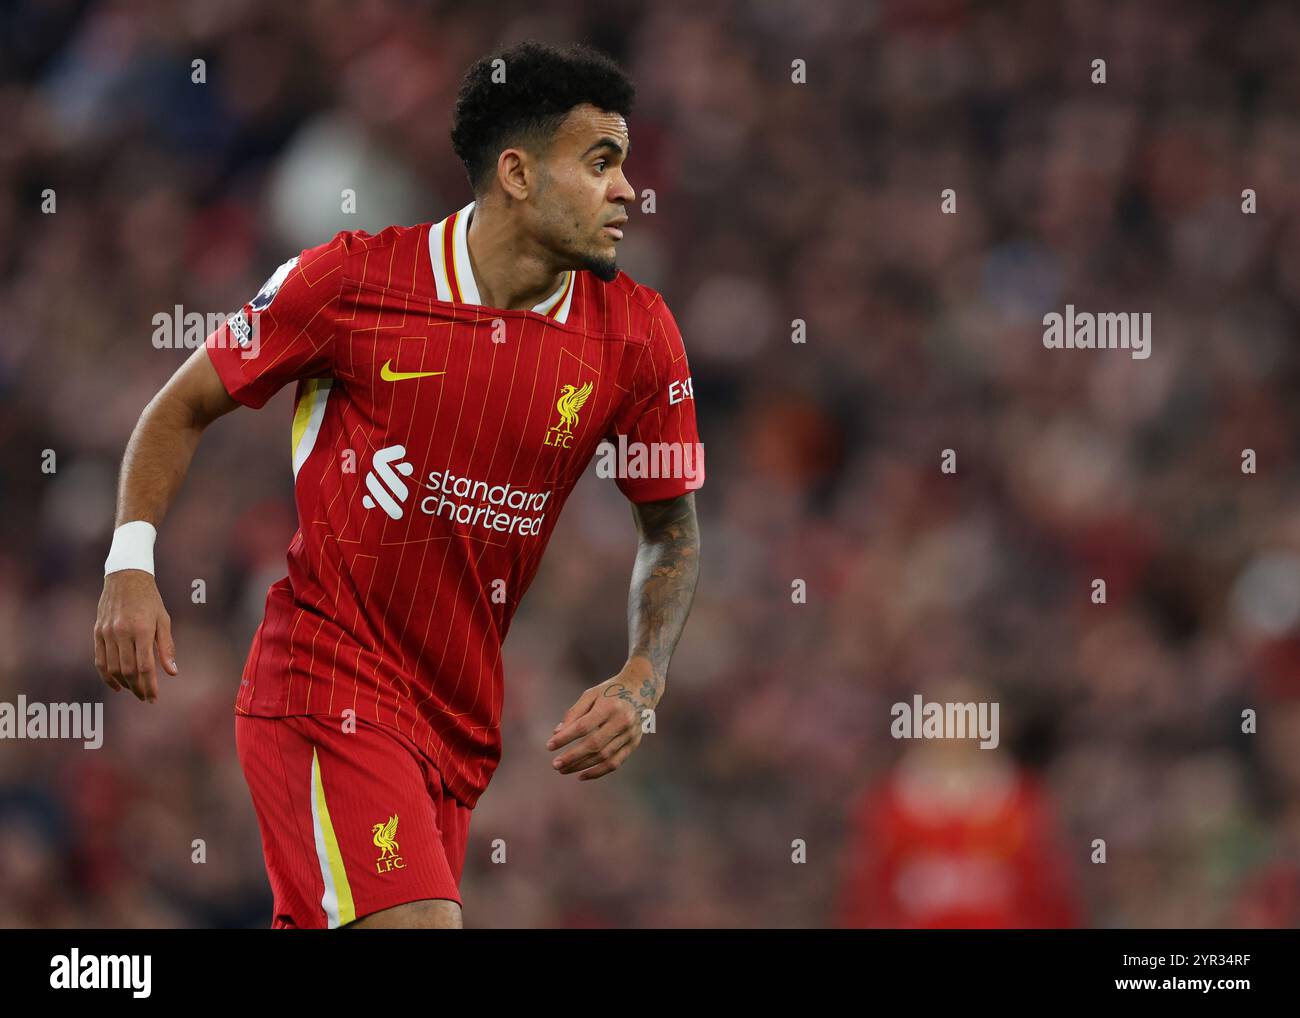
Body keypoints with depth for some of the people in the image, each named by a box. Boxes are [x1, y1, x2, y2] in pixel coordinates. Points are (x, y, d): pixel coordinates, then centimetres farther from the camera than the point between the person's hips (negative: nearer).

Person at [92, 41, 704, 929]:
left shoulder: (635, 336, -1)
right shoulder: (351, 282, -9)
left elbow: (672, 527, 11)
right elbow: (185, 407, 4)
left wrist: (640, 686, -5)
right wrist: (131, 566, -10)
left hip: (461, 721, 5)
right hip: (326, 682, -5)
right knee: (417, 923, -23)